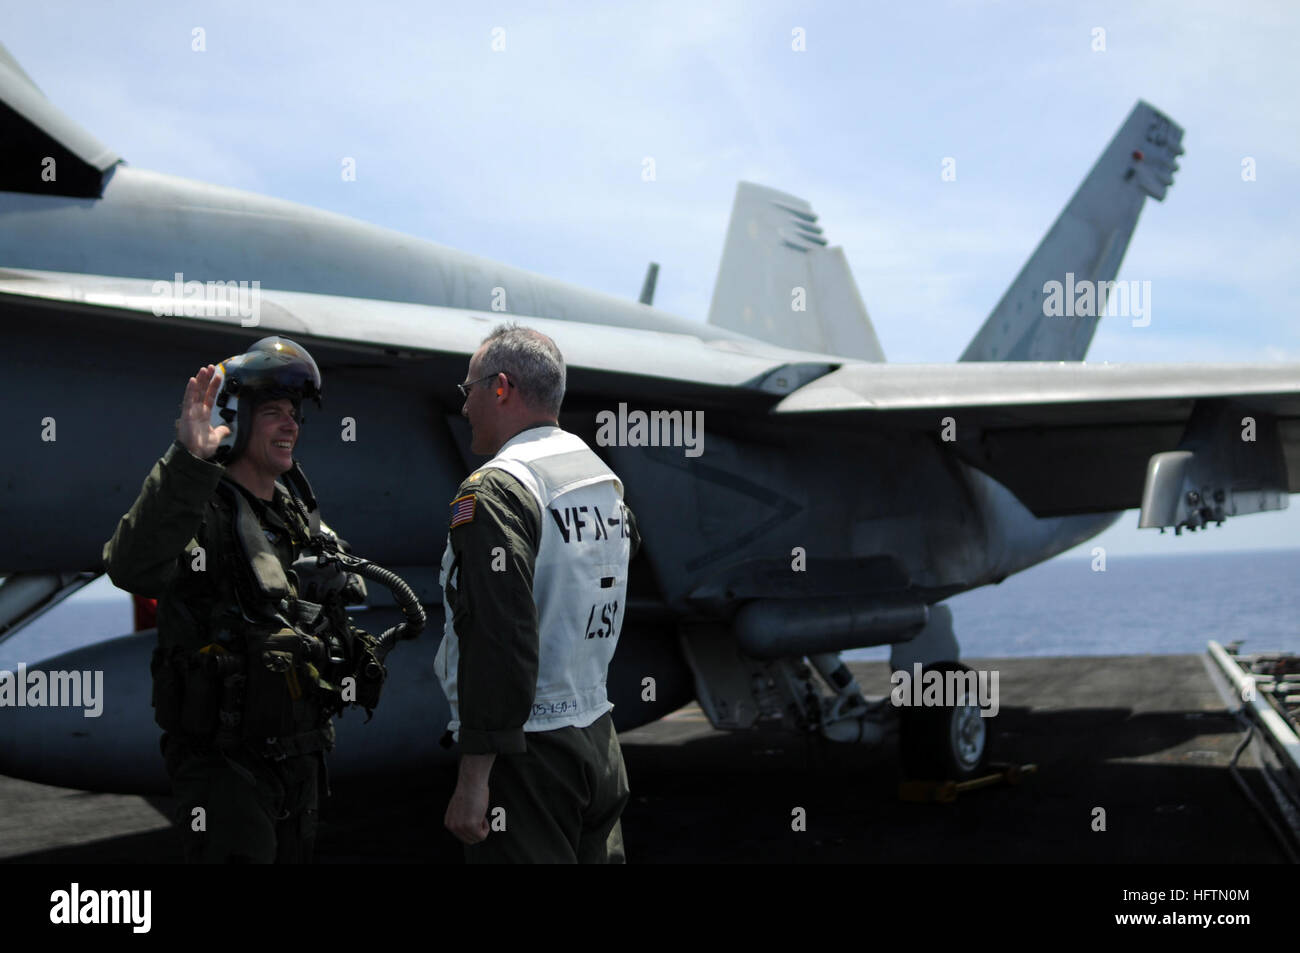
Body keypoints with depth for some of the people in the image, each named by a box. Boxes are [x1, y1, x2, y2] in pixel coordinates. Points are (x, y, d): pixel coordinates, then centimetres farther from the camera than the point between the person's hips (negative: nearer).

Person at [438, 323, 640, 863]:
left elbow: (499, 640, -23)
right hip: (600, 737, 9)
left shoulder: (495, 490, -15)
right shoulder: (605, 479, 13)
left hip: (529, 753, -9)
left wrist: (473, 778, -22)